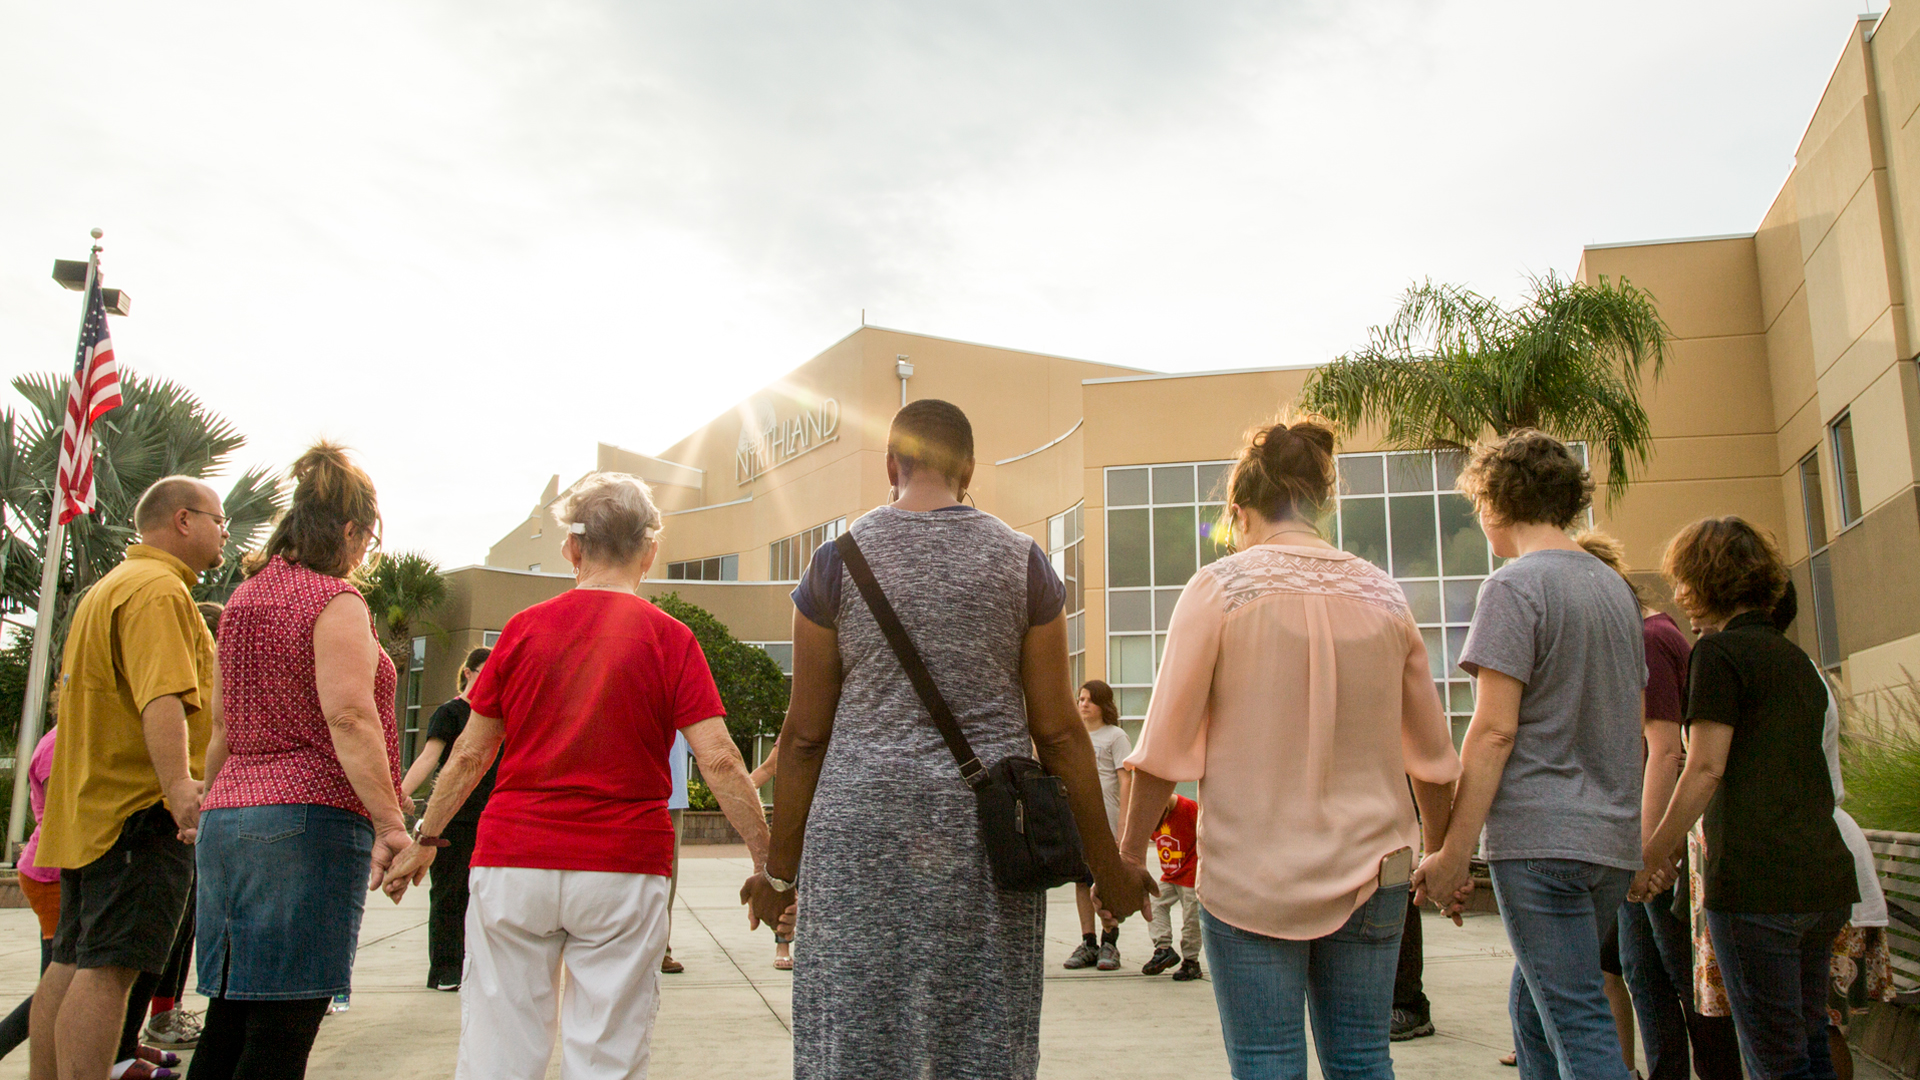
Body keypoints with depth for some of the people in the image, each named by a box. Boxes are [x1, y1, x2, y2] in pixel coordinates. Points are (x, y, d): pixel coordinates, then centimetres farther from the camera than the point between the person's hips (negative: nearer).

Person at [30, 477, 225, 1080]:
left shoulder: (108, 588, 21)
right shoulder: (158, 589, -13)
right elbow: (162, 699, -29)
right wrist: (179, 785, -40)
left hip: (90, 806, 11)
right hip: (142, 807, -10)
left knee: (72, 964, 14)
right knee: (109, 969, -12)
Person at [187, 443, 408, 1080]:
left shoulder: (244, 598, 16)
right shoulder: (334, 600, -8)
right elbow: (349, 717, -20)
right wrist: (390, 824, -21)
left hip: (229, 815, 8)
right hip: (311, 815, -8)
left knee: (228, 1018, 13)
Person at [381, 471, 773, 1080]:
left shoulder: (523, 629, 3)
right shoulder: (669, 639, -3)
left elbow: (470, 754, 9)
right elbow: (719, 761, -9)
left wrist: (425, 840, 21)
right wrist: (768, 859, -3)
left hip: (512, 859, 2)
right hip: (623, 870, -2)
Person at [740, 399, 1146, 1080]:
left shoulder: (836, 563, 1)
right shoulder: (1022, 562, 3)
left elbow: (805, 735, 2)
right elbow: (1058, 731, 1)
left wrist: (780, 869, 12)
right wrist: (1105, 863, 11)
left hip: (865, 827, 0)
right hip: (988, 834, 1)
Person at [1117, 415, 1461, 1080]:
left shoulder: (1219, 588, -6)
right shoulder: (1382, 595, 6)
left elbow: (1165, 746, -8)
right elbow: (1432, 754, 13)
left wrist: (1129, 851, 2)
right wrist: (1439, 853, 25)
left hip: (1253, 872, -4)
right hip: (1371, 871, 4)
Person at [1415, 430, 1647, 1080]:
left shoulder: (1515, 587, -10)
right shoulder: (1617, 589, 16)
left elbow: (1494, 731, -16)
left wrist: (1454, 853, -13)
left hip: (1540, 837, -8)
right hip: (1613, 838, 8)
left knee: (1580, 1026, -5)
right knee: (1535, 1004, 18)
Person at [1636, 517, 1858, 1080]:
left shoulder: (1719, 651, -7)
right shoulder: (1797, 658, 17)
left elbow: (1705, 769, -14)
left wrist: (1650, 858, -6)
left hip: (1755, 880, -8)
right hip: (1824, 876, 8)